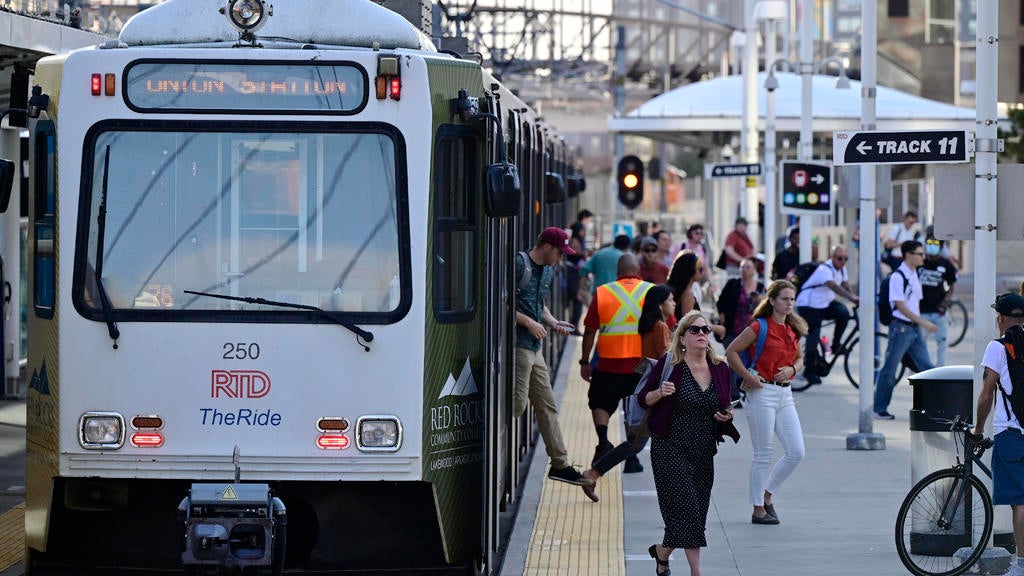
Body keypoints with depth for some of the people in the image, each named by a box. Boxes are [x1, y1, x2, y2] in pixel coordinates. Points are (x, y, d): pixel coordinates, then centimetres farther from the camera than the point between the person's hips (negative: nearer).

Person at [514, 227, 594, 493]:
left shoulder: (548, 271, 17)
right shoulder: (519, 265, -12)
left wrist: (553, 322, 10)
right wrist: (528, 322, -17)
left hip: (535, 348, 9)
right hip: (518, 345, -9)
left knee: (546, 406, 10)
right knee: (517, 404, -11)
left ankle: (560, 464, 13)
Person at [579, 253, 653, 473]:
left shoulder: (602, 293, -1)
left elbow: (590, 330, 1)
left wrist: (584, 362, 10)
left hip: (609, 364, -1)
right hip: (642, 363, 1)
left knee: (599, 403, 18)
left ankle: (603, 441, -5)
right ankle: (631, 459, 10)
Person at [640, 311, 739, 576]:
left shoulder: (720, 369, 6)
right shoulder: (669, 366, -7)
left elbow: (725, 407, 18)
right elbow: (643, 399, -1)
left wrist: (728, 416, -4)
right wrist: (660, 392, -21)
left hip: (704, 452, 5)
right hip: (671, 449, -5)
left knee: (696, 513, 9)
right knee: (686, 507, -13)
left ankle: (662, 551, 35)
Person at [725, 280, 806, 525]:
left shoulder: (794, 329, 11)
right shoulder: (760, 327, -8)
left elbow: (799, 357, 23)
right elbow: (731, 352, -7)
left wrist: (792, 369, 1)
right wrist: (748, 376, -12)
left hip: (785, 393, 7)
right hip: (763, 392, -7)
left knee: (796, 452, 1)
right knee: (763, 456, -1)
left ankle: (767, 495, 19)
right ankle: (758, 509, 9)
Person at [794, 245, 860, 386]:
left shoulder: (842, 269, 4)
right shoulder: (824, 270, -25)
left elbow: (846, 286, 5)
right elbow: (834, 286, -40)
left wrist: (855, 298, -14)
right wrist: (852, 298, -51)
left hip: (826, 303, 7)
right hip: (809, 305, -7)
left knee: (844, 313, -20)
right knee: (813, 336, -11)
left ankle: (836, 345, -5)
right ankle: (809, 370, 1)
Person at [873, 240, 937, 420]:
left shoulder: (915, 275, 13)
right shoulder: (898, 276, -14)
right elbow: (900, 306, -18)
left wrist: (921, 322, 16)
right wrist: (923, 322, -20)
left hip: (915, 328, 8)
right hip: (901, 327, -8)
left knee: (926, 367, 5)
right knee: (890, 370, 0)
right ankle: (879, 409, 8)